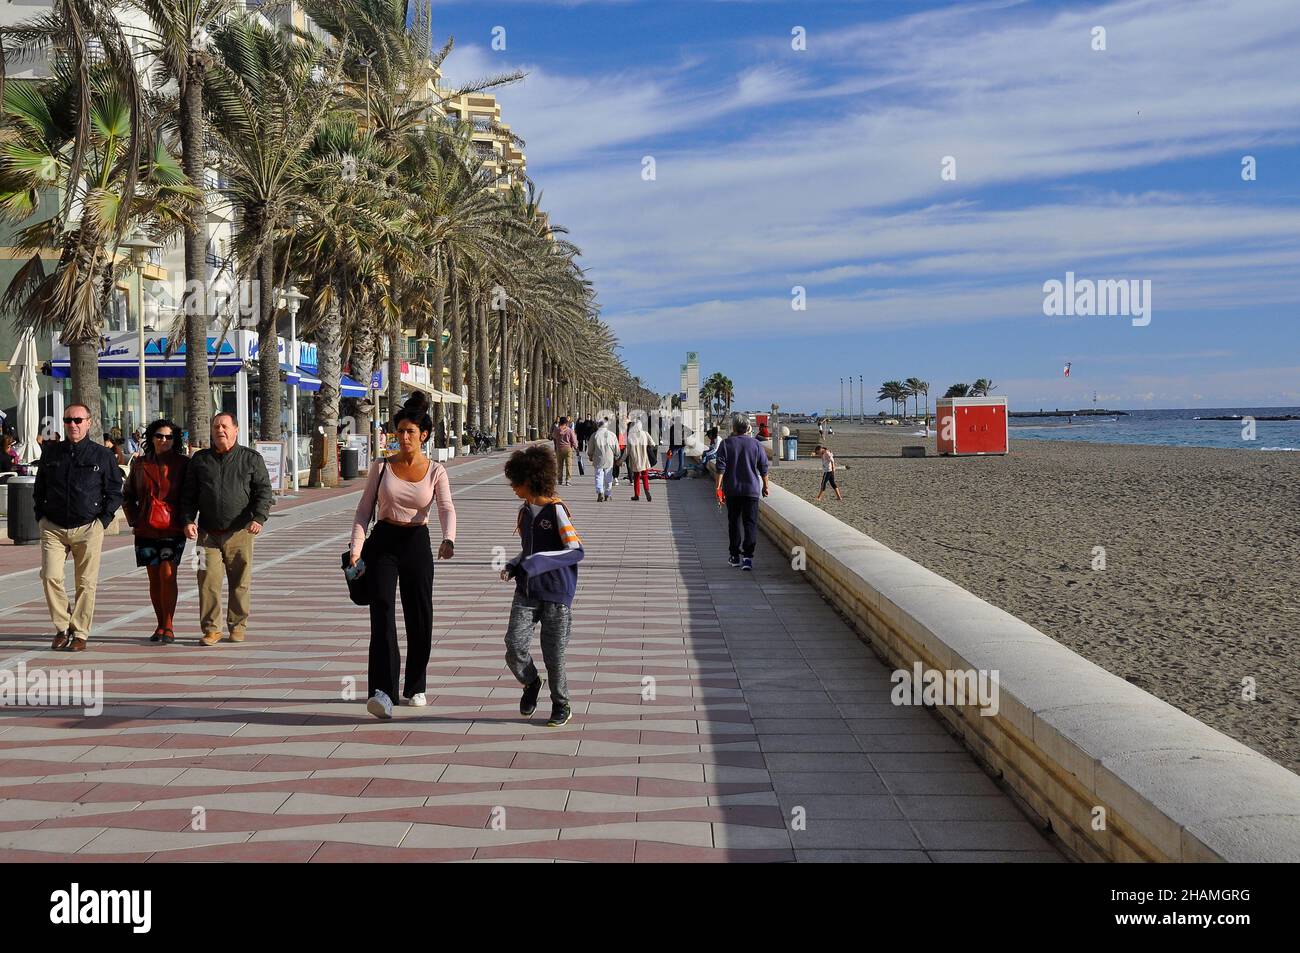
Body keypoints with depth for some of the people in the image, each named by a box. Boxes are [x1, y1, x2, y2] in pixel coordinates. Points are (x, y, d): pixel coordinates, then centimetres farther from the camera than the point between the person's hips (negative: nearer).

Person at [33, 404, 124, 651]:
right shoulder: (51, 452, 10)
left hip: (88, 529, -2)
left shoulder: (103, 455, 3)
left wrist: (103, 520, -2)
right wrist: (41, 517, 8)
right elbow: (39, 488, 18)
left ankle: (80, 634, 8)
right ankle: (62, 628, 4)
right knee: (50, 576, -11)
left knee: (86, 582, -1)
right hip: (53, 527, 2)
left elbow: (115, 491, 6)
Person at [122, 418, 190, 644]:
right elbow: (128, 496, 19)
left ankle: (169, 627, -12)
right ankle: (161, 625, 17)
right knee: (154, 579, 7)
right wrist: (134, 521, 9)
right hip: (146, 530, 3)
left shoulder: (183, 464, 2)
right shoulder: (139, 464, 10)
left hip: (172, 529, -3)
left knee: (167, 574, -15)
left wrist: (186, 521, -1)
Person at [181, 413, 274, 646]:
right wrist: (188, 520, -1)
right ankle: (211, 628, 3)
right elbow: (188, 495, 14)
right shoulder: (200, 459, 14)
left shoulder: (251, 458, 8)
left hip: (240, 533, -1)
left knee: (241, 582, 3)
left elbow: (264, 491, 3)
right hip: (208, 534, 1)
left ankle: (238, 626, 15)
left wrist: (259, 518, -13)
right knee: (208, 581, -5)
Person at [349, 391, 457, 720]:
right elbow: (364, 509, 4)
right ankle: (383, 692, -28)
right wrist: (356, 548, -8)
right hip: (383, 541, -1)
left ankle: (415, 688, 26)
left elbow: (447, 509, -14)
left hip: (417, 544, 1)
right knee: (382, 609, -18)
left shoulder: (436, 472, 0)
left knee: (420, 618, 6)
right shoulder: (382, 466, 2)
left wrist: (448, 540, -35)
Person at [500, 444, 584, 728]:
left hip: (556, 594, -5)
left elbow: (576, 552, -17)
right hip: (526, 592, 5)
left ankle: (561, 705, 21)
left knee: (553, 653, 3)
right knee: (514, 645, -9)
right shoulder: (525, 512, 10)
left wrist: (540, 562, -25)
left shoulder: (556, 510, -13)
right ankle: (530, 683, 19)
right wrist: (513, 567, 4)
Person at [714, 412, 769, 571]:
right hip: (752, 490, -1)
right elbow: (763, 468, 5)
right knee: (750, 523, -1)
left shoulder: (726, 444, -2)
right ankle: (747, 556, -12)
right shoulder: (756, 444, 0)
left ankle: (735, 555, 18)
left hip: (732, 491, 1)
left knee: (734, 522, 13)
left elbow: (720, 467, -7)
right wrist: (765, 486, 17)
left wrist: (718, 487, -6)